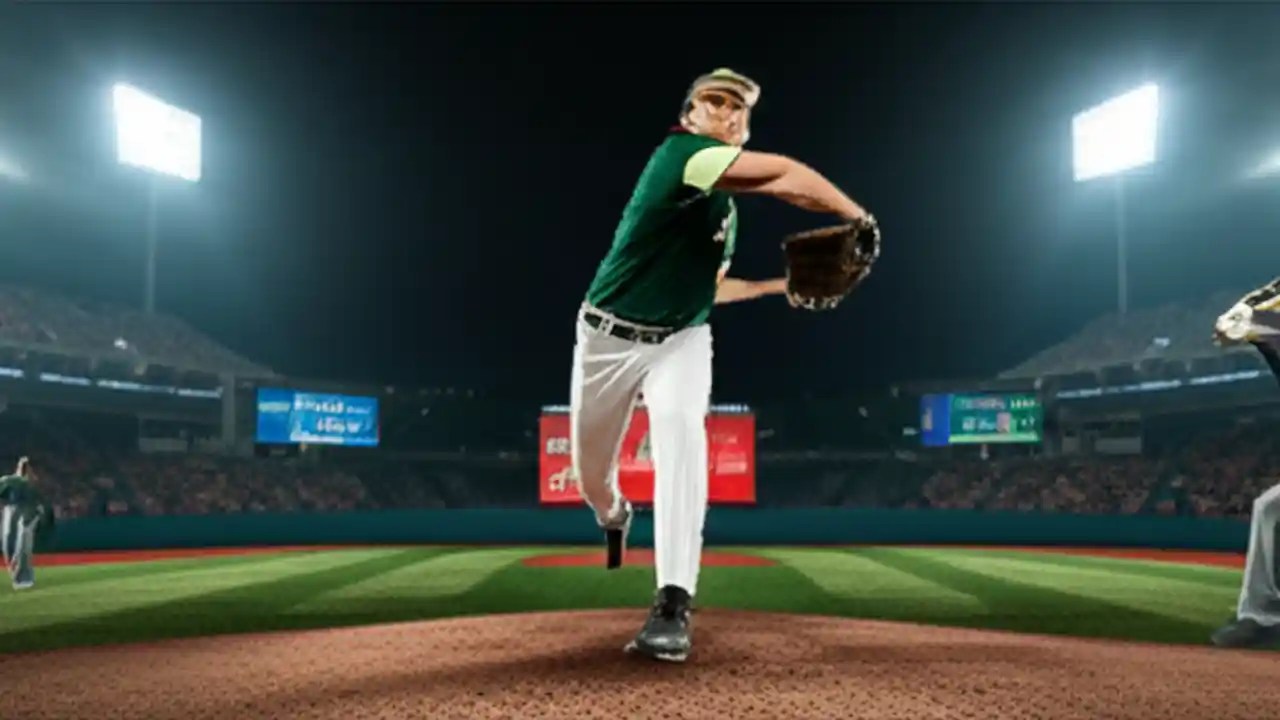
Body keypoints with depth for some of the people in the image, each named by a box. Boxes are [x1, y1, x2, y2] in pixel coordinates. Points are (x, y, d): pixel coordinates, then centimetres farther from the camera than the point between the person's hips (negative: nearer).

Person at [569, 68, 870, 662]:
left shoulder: (728, 208, 10)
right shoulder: (678, 150, -15)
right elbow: (786, 175, -27)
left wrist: (783, 285, 15)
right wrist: (857, 215, -21)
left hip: (680, 342, 4)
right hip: (608, 337, -4)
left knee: (680, 433, -28)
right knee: (589, 469, 11)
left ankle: (673, 607, -30)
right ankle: (615, 517, 50)